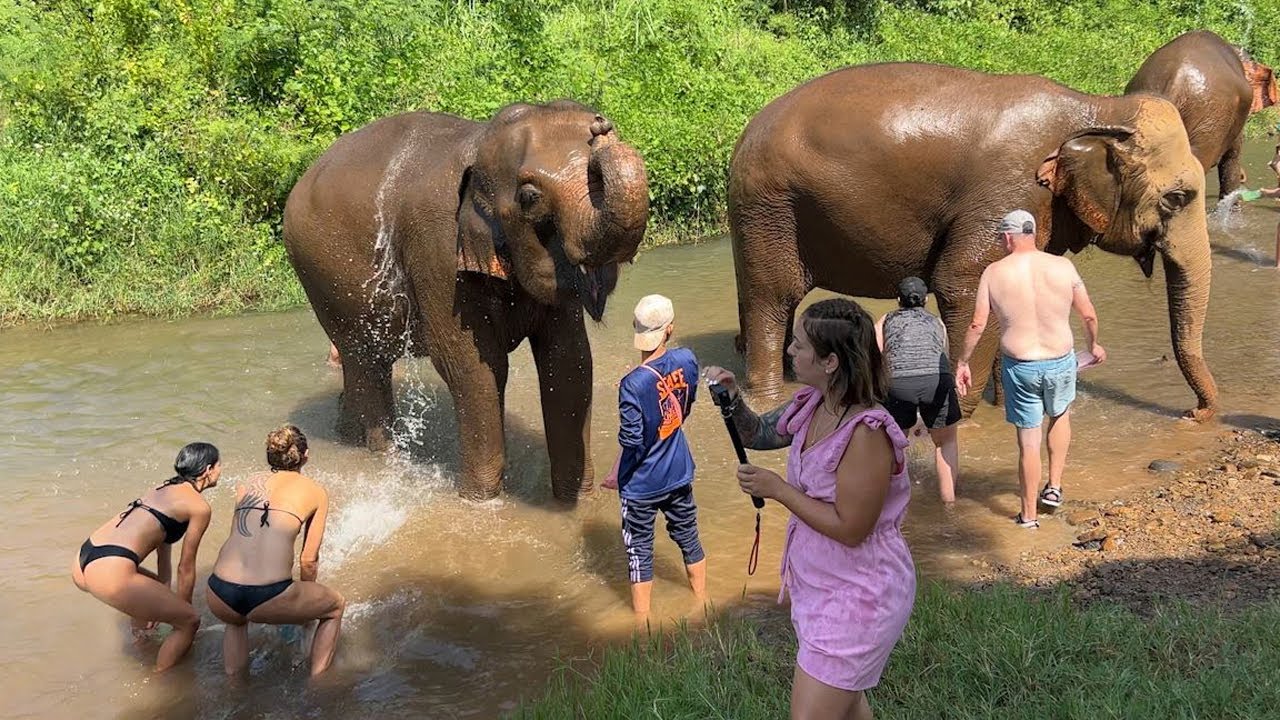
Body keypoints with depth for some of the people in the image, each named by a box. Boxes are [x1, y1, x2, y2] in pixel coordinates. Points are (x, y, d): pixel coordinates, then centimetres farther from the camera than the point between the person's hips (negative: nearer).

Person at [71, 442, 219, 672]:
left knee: (156, 585, 37)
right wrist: (184, 605, 20)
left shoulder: (165, 489, 24)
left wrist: (165, 599, 36)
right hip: (109, 573, -10)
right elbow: (186, 567, 6)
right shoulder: (199, 507, -1)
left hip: (82, 563, 10)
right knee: (189, 621, 4)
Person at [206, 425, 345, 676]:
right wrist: (303, 604, 30)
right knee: (336, 607, 25)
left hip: (219, 594, 5)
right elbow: (309, 560, 12)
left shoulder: (247, 483, 20)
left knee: (236, 621, 42)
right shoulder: (316, 492, 11)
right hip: (267, 596, -4)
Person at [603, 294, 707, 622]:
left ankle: (642, 622, 26)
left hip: (642, 484, -5)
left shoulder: (633, 383, -28)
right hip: (679, 473, 5)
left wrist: (616, 474, -4)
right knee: (688, 538, 24)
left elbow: (632, 443, -23)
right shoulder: (686, 360, -13)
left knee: (639, 552, 12)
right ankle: (702, 600, 43)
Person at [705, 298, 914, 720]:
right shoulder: (812, 404, -4)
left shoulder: (867, 432, -29)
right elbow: (758, 435, 13)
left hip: (857, 593, -9)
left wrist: (777, 489, -18)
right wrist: (732, 399, -7)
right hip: (820, 582, 9)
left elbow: (849, 529, -26)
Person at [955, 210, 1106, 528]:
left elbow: (977, 325, -8)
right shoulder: (1063, 267, -5)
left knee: (1028, 441, 10)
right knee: (1060, 416, 31)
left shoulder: (994, 272, -8)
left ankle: (1029, 514, 19)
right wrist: (1093, 345, 21)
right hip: (1061, 362, 1)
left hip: (1019, 366, -1)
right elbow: (1089, 315, 2)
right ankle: (1054, 487, 31)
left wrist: (962, 362, 5)